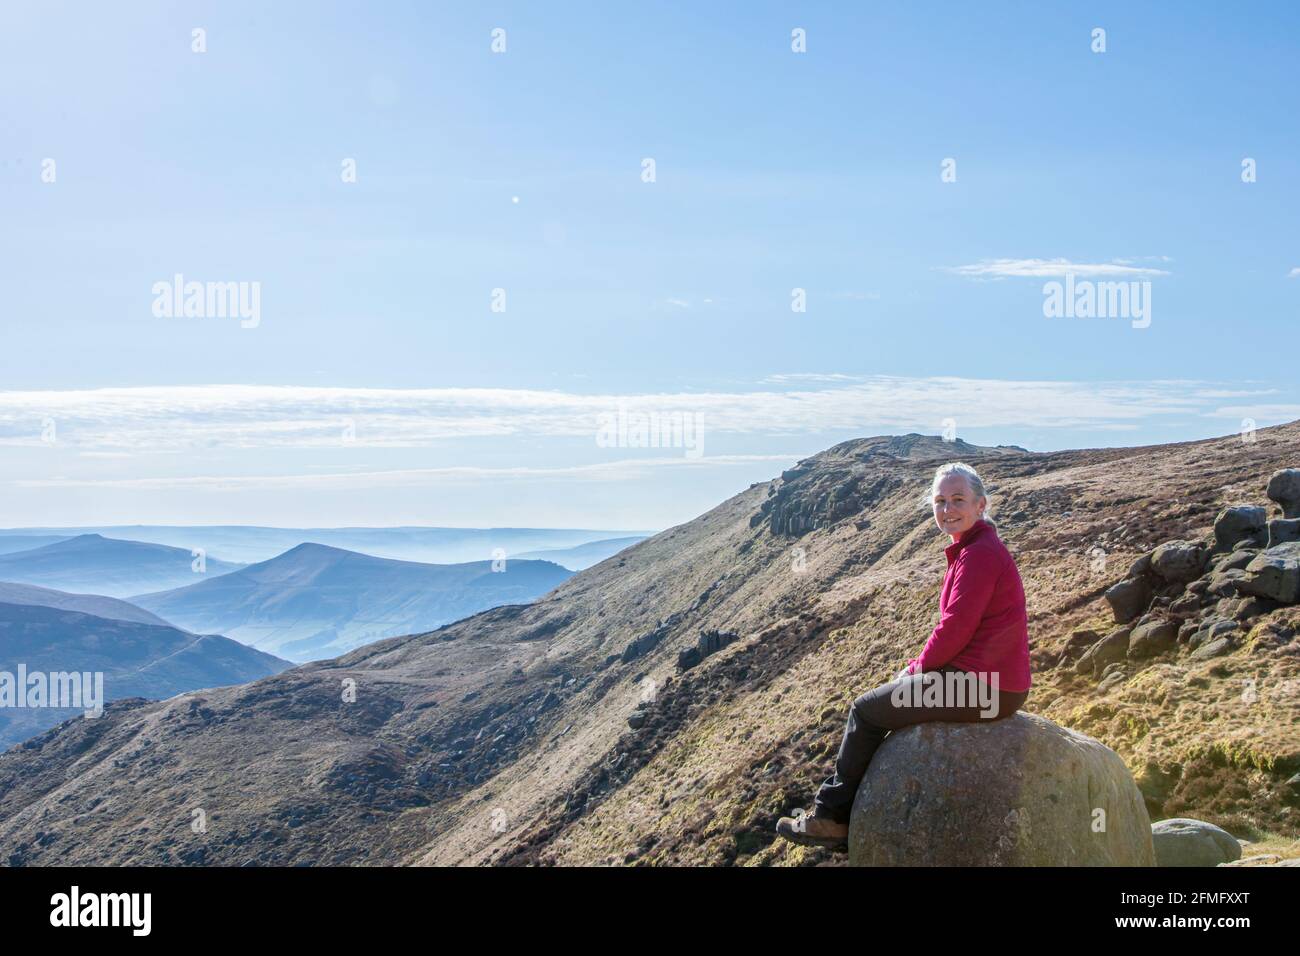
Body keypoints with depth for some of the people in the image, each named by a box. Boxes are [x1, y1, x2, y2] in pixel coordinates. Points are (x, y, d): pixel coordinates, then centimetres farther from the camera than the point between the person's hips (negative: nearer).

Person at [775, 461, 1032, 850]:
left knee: (865, 711, 1)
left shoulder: (979, 555, -19)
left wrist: (918, 668, -5)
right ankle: (837, 800, 26)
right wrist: (920, 665, 9)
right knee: (887, 694, 23)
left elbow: (954, 630, -21)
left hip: (980, 688, -10)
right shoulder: (976, 549, 14)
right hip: (985, 679, 10)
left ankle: (832, 816, 13)